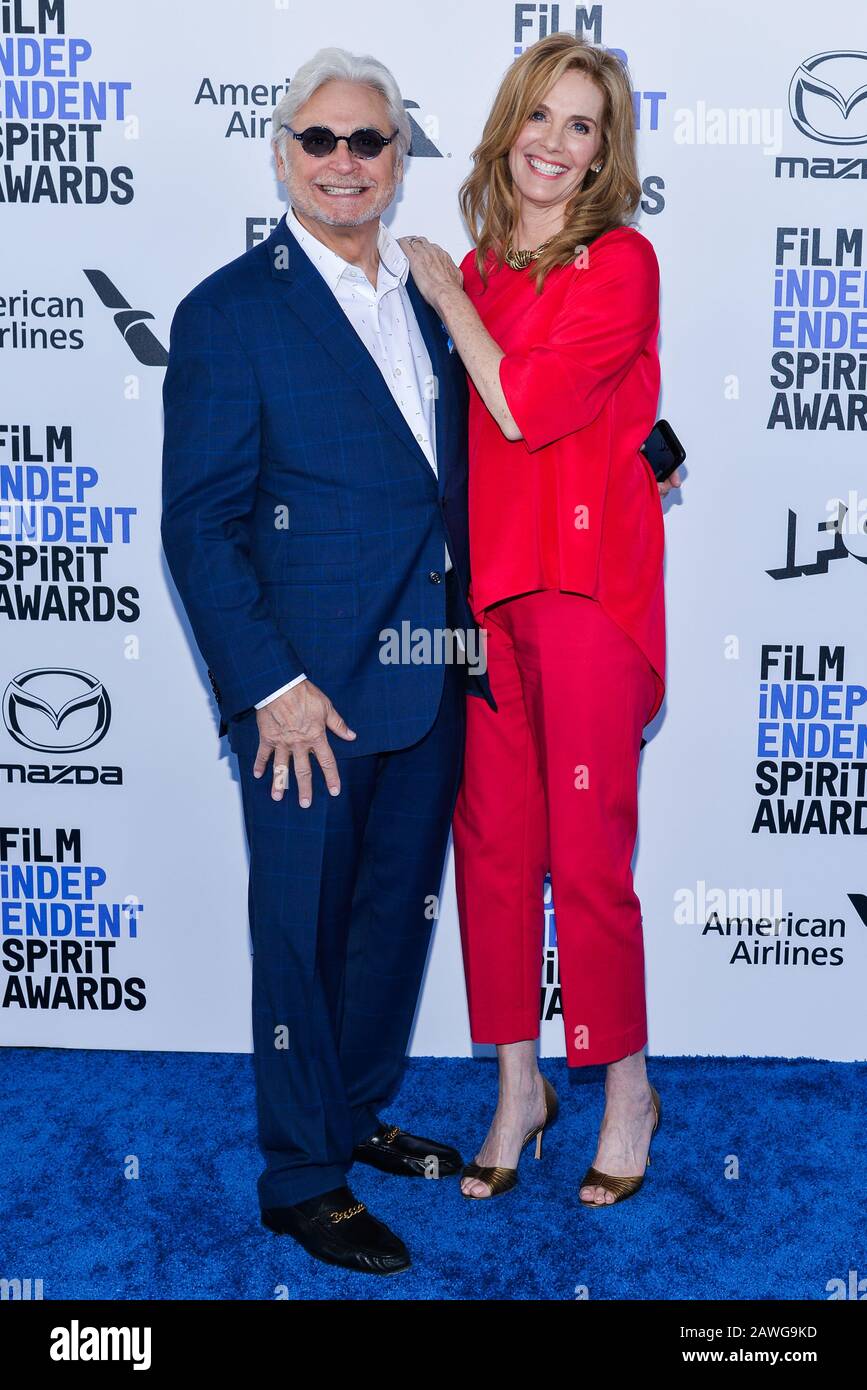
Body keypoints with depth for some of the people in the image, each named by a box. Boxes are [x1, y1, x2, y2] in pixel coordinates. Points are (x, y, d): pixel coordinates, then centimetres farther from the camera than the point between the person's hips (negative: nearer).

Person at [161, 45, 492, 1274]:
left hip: (431, 681, 6)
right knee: (304, 931, 6)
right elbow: (199, 523, -10)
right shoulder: (229, 312, -7)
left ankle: (360, 1114, 38)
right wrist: (272, 685, -16)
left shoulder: (429, 298, 12)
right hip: (311, 694, -6)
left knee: (398, 917, 18)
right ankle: (301, 1178, 24)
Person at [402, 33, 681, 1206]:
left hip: (583, 580, -6)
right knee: (491, 838, 8)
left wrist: (448, 296, -3)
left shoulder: (622, 262, -4)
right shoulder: (479, 268, 15)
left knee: (587, 854, 0)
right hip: (484, 580, 6)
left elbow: (527, 406, -14)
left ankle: (627, 1088, 20)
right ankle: (519, 1086, 24)